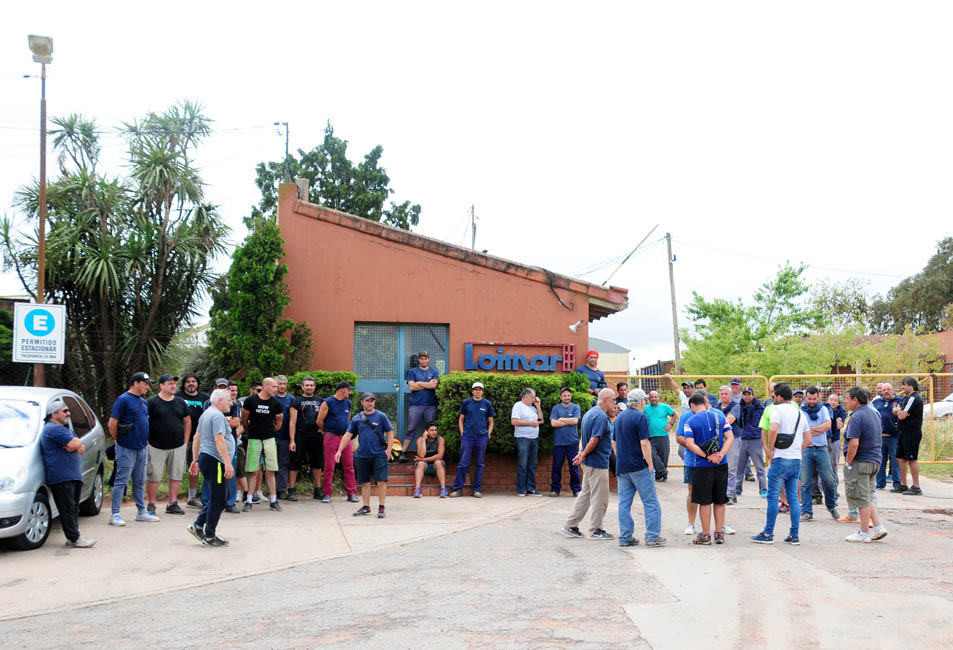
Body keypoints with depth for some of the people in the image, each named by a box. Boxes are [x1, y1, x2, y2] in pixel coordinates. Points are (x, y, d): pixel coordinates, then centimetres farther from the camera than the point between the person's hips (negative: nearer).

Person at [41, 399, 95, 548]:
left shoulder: (64, 429, 24)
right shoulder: (53, 429, -10)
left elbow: (82, 449, 15)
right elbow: (76, 444, -21)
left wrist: (75, 445, -7)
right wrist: (77, 442, 2)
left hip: (74, 477, 10)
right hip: (61, 477, -10)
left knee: (73, 508, 12)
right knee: (67, 509, -7)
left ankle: (72, 537, 17)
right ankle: (74, 539, -5)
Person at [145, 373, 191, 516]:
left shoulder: (180, 402, 11)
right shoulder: (152, 402, -4)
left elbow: (187, 422, 18)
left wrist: (185, 441, 11)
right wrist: (146, 442, -10)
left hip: (178, 447, 4)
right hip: (156, 447, -4)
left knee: (176, 475, 5)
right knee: (153, 476, -1)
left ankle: (173, 504, 14)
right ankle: (151, 505, 10)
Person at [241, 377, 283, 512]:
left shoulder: (276, 404, 1)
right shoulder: (250, 400, -5)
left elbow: (278, 423, 14)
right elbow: (244, 420, 6)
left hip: (269, 440, 2)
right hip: (254, 440, -2)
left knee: (270, 471, 2)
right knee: (253, 471, 0)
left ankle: (273, 500, 8)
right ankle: (249, 501, 6)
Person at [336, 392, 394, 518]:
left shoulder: (381, 416, 2)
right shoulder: (356, 419, 8)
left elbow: (390, 433, 3)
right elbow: (348, 435, 8)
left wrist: (388, 449, -6)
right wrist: (339, 451, 1)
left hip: (379, 455, -3)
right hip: (362, 455, 3)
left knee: (382, 481, -8)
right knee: (364, 482, 9)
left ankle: (381, 508, -1)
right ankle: (366, 507, 20)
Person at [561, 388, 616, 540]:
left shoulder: (589, 413, 15)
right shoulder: (601, 416, -19)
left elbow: (583, 438, 16)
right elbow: (594, 440, -23)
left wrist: (581, 453, 4)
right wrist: (583, 455, -11)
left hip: (589, 463, 10)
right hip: (597, 463, -10)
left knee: (585, 495, 16)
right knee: (600, 498, 1)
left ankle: (571, 525, 19)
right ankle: (596, 530, 9)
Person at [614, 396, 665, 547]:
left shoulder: (619, 417, 13)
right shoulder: (640, 417, -11)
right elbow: (644, 443, -17)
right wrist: (650, 464, -11)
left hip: (621, 467, 7)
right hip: (639, 467, -7)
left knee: (624, 503, 6)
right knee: (650, 502, 1)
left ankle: (625, 538, 6)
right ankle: (652, 536, 0)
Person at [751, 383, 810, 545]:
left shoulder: (777, 409, -6)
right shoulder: (800, 413, 17)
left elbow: (773, 429, -23)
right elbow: (808, 439, 19)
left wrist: (770, 450, -12)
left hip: (781, 459, -7)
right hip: (797, 460, 7)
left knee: (773, 497, -1)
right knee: (793, 498, 9)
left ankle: (768, 534, 2)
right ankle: (794, 535, 9)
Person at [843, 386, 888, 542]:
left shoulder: (856, 417, -18)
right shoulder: (875, 413, 11)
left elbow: (854, 443, -25)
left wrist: (848, 463, -14)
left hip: (861, 462, -9)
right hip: (875, 460, 9)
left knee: (862, 498, 0)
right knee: (869, 497, 19)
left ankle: (864, 533, 6)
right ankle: (878, 527, 15)